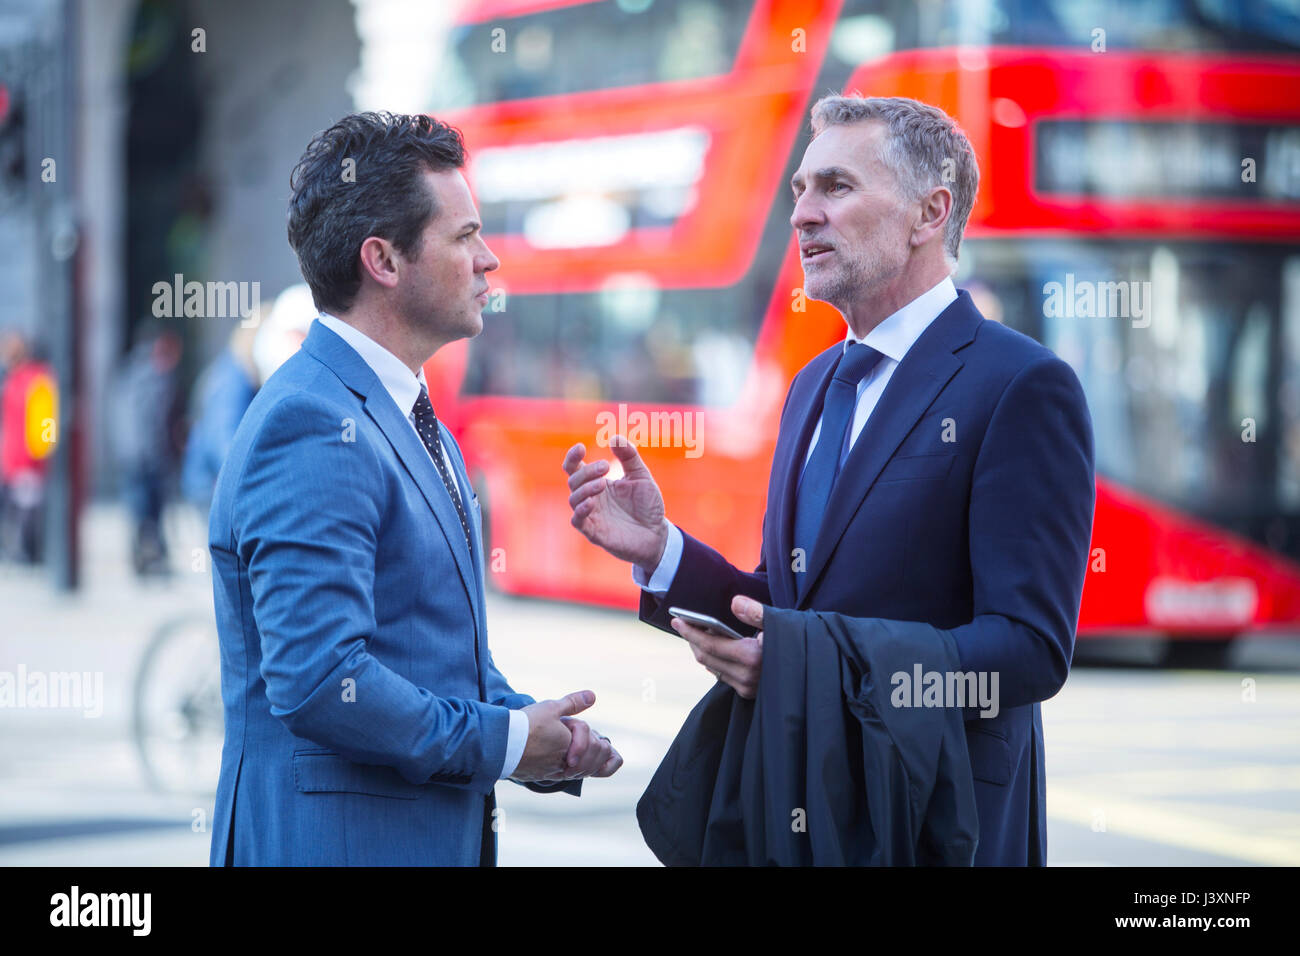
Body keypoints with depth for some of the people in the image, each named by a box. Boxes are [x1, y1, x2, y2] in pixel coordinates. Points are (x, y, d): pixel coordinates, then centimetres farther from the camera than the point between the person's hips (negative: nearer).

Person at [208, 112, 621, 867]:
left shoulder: (417, 423, 14)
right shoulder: (313, 427, -18)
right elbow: (318, 683, -26)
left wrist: (538, 727, 2)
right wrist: (504, 742, -15)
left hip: (438, 832, 9)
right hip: (341, 837, -9)